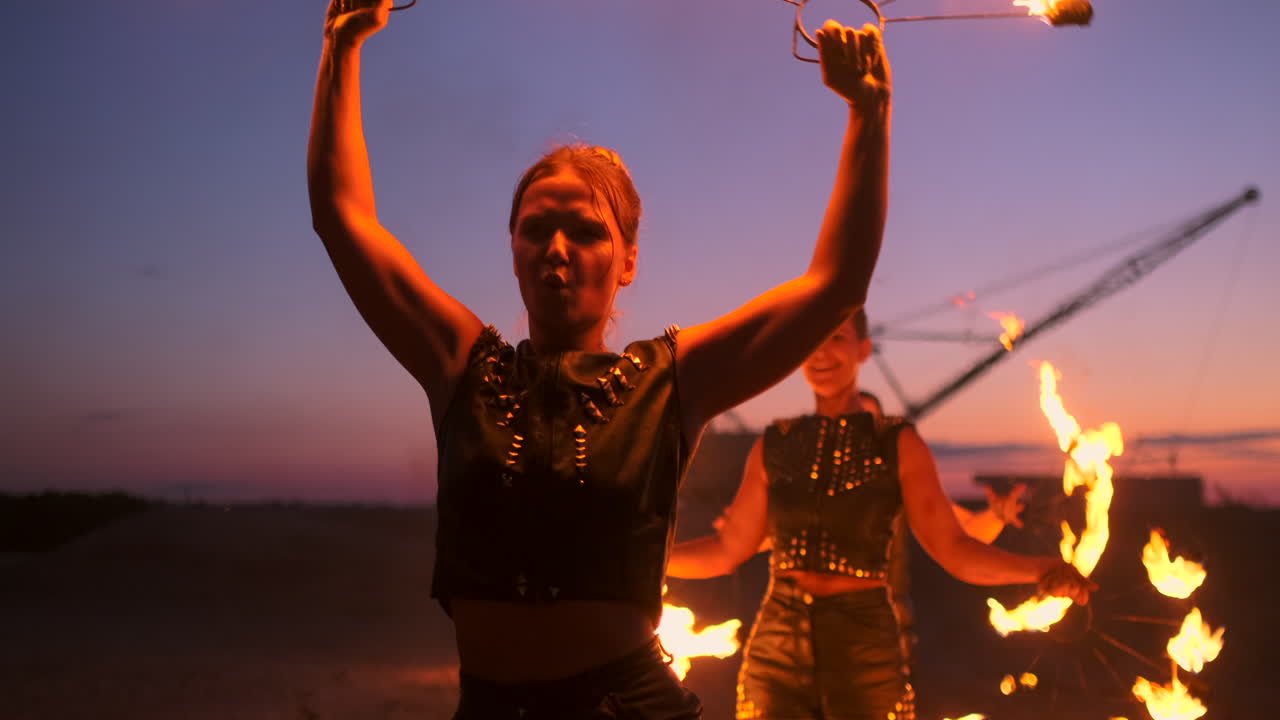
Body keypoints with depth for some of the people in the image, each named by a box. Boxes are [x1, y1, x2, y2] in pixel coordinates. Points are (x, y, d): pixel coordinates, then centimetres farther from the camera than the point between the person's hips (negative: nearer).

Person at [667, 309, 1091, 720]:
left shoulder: (899, 445, -1)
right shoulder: (774, 447, 6)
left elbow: (955, 550, -4)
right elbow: (727, 550, 9)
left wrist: (1039, 569, -21)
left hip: (866, 663, -2)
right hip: (777, 659, 2)